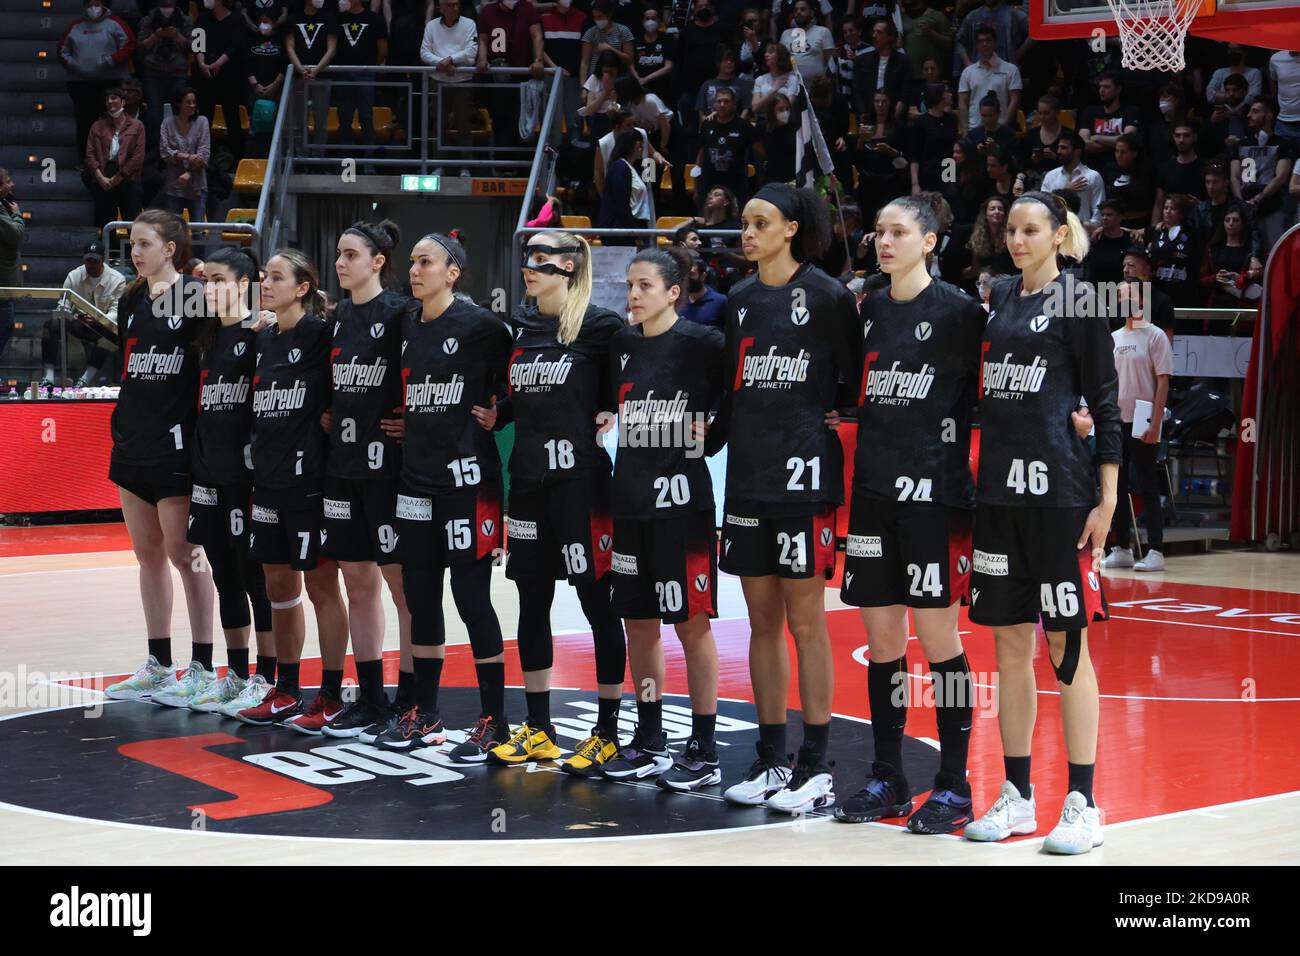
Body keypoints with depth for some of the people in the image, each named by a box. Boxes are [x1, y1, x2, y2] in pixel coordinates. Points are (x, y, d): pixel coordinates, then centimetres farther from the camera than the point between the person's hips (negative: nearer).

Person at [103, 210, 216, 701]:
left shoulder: (196, 297, -9)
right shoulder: (132, 301, 11)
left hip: (177, 444, -7)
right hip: (133, 442, 7)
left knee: (183, 554, -3)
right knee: (148, 555, 11)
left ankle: (202, 667, 6)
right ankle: (157, 666, 20)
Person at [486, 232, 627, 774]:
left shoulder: (599, 326, -7)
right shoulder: (519, 327, 12)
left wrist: (611, 417, -15)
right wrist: (492, 414, 4)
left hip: (580, 479, -7)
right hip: (529, 480, 7)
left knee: (597, 601, -1)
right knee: (531, 602, 10)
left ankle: (607, 733, 8)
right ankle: (538, 731, 21)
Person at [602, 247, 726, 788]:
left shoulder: (700, 342, -9)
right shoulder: (622, 344, 9)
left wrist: (709, 426, -13)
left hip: (680, 496, -7)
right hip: (631, 494, 7)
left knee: (691, 622, -2)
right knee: (637, 621, 11)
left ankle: (704, 754, 5)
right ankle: (649, 744, 22)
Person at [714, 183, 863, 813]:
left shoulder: (826, 295, -6)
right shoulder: (741, 299, 13)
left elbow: (856, 374, 0)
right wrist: (709, 437, 10)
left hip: (804, 472, -6)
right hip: (748, 473, 6)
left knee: (805, 621, -3)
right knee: (762, 622, 10)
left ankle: (815, 768, 3)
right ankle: (772, 762, 17)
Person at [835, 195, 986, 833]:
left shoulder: (958, 311, -5)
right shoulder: (870, 311, 13)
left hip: (935, 491, -6)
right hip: (874, 490, 6)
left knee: (937, 634, -3)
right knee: (881, 637, 8)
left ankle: (954, 787, 5)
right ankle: (887, 780, 18)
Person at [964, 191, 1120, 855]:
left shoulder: (1078, 302, -3)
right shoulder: (998, 298, 13)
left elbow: (1105, 403, -6)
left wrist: (1108, 500, -11)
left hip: (1059, 488, -6)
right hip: (998, 487, 6)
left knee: (1066, 644, -3)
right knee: (1009, 643, 9)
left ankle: (1083, 803, 3)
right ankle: (1016, 796, 17)